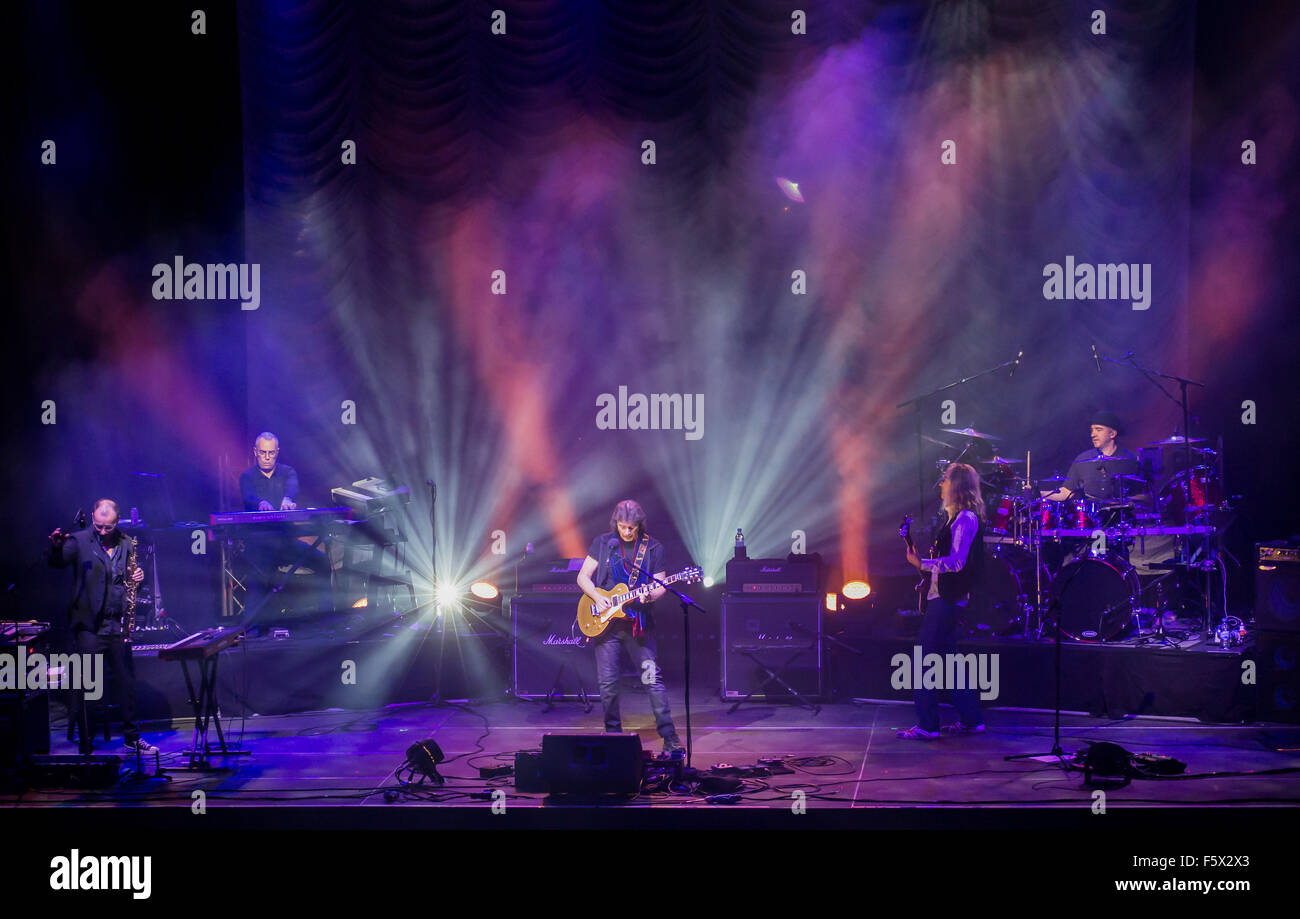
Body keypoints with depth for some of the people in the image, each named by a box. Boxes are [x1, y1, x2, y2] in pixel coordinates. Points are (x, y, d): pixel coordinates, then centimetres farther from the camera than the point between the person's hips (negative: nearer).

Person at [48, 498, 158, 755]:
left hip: (119, 625, 4)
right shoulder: (80, 541, -4)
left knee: (127, 681, 10)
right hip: (89, 625, -4)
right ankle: (85, 745, 4)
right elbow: (58, 562, -19)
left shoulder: (127, 544, 8)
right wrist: (56, 547, -41)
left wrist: (138, 577, -5)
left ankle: (132, 738, 22)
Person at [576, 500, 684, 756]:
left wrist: (651, 594, -19)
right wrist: (597, 597, -11)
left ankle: (670, 738, -7)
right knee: (607, 682, 1)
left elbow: (660, 586, 3)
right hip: (606, 623, 1)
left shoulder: (653, 548, 3)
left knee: (653, 679, -8)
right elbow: (583, 577, 7)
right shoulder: (602, 543, 5)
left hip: (638, 623, -1)